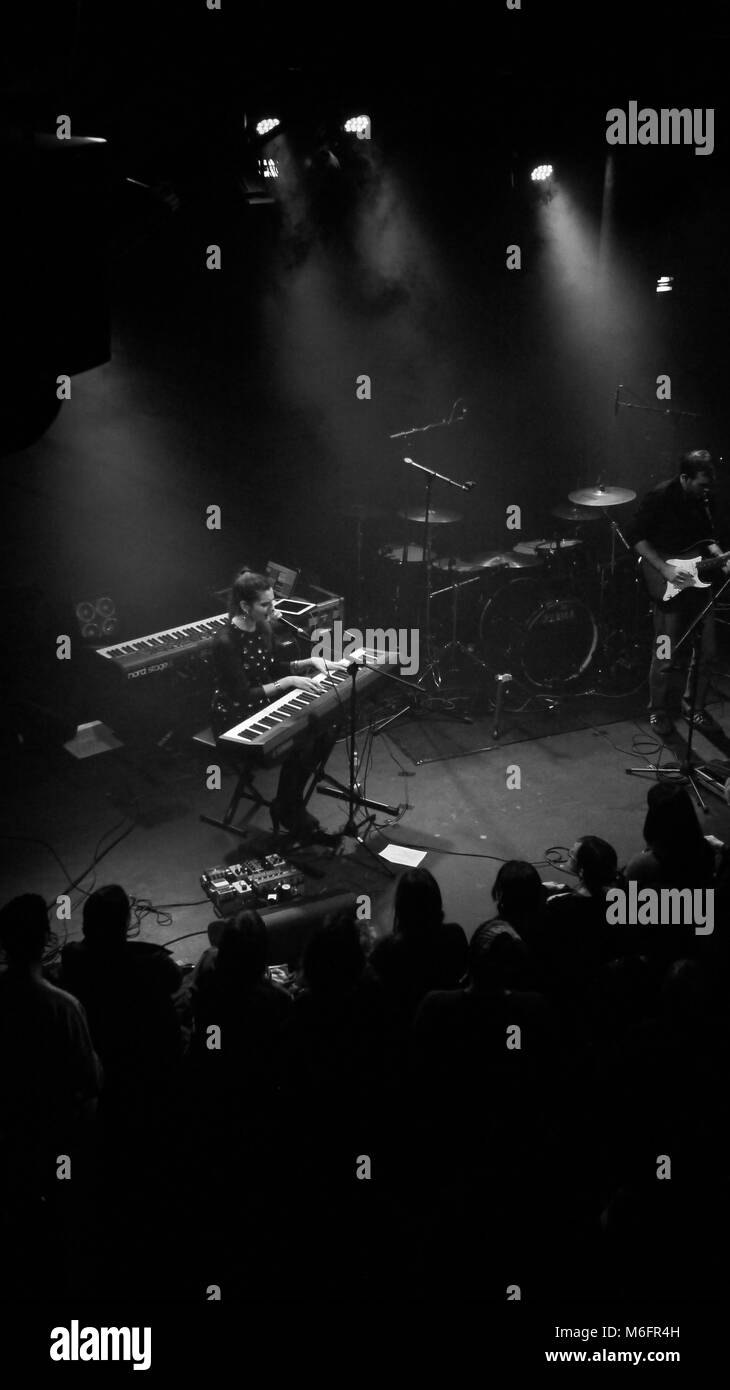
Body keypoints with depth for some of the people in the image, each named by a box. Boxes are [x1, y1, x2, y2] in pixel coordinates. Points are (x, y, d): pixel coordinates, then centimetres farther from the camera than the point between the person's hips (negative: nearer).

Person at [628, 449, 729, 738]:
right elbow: (637, 537, -12)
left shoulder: (706, 498, 3)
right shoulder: (660, 497, -15)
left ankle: (695, 708, 24)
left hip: (698, 582, 6)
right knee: (669, 656, -2)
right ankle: (659, 713, 16)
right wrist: (665, 569, -18)